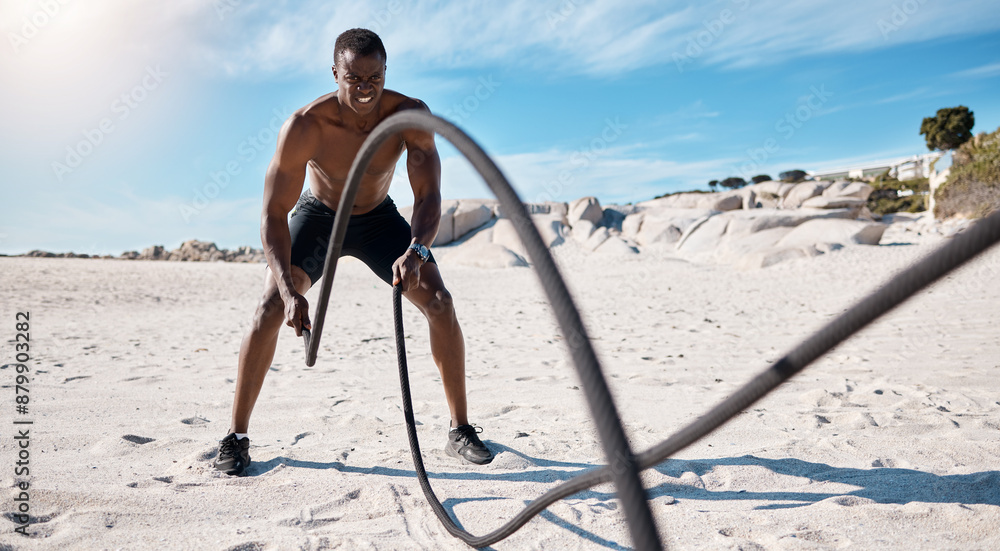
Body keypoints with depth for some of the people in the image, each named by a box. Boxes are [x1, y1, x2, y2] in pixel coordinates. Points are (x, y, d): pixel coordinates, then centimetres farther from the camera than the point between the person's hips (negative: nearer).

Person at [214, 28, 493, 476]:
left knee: (440, 304, -13)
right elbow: (274, 213, -30)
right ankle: (236, 438, 0)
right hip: (318, 215, -1)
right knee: (270, 307, -19)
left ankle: (460, 430, 2)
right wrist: (290, 292, -43)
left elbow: (429, 196, -30)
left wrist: (416, 251, -51)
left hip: (378, 218, 2)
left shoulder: (411, 115, -27)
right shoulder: (304, 126, -32)